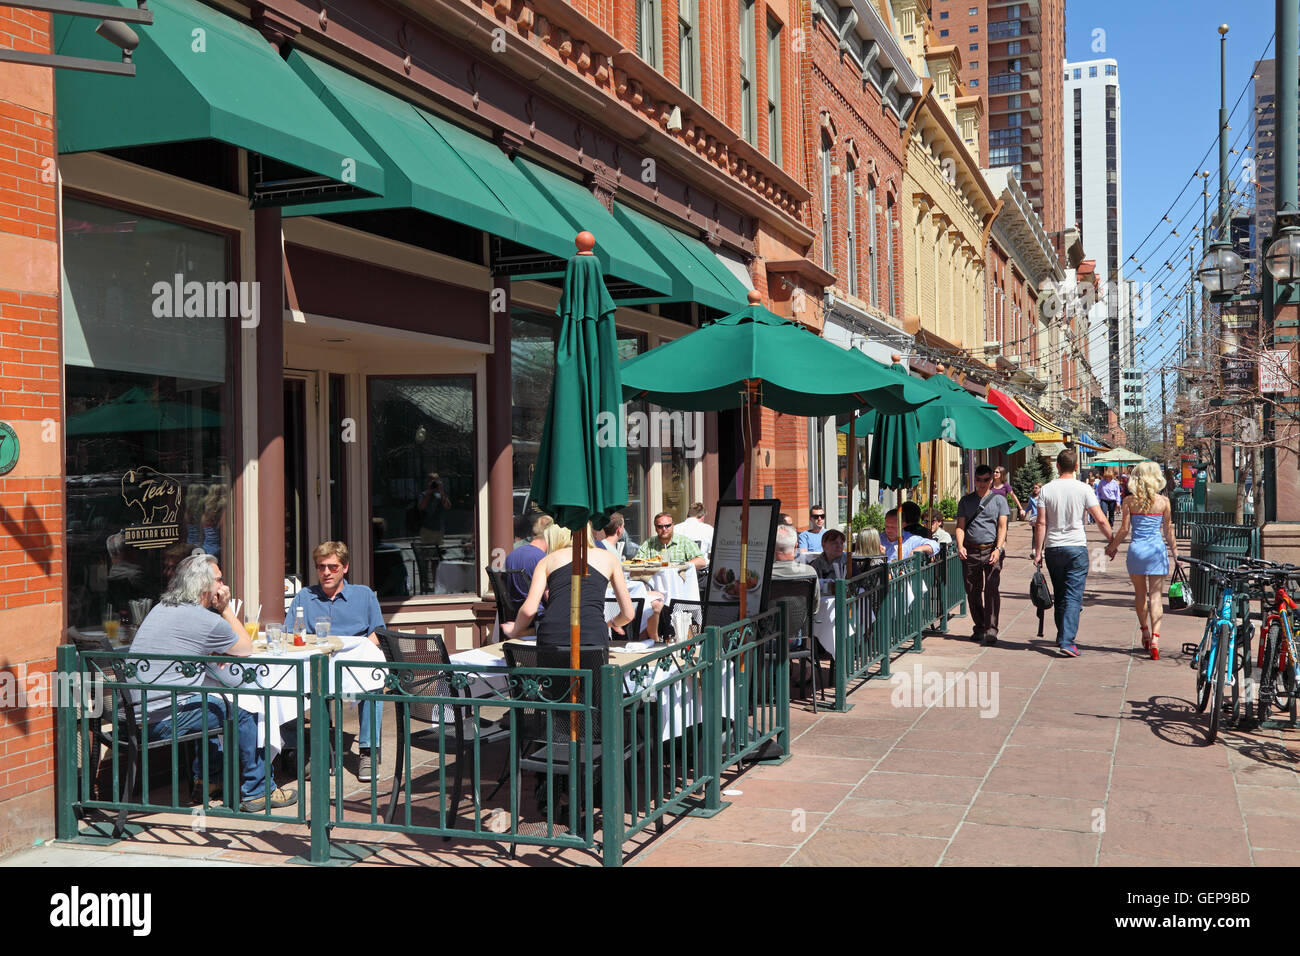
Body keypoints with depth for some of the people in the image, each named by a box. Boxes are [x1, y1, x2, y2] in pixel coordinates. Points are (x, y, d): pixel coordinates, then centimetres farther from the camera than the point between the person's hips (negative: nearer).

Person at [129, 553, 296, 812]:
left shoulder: (160, 608, 15)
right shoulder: (204, 619, -12)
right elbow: (246, 648, 2)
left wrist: (212, 653, 10)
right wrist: (226, 609, 7)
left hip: (136, 712, 9)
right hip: (165, 718, -9)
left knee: (215, 700, 30)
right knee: (245, 712, 2)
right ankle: (256, 792, 8)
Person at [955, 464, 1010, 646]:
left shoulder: (999, 500, 7)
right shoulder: (965, 501, 13)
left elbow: (1002, 527, -1)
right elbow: (960, 526, 9)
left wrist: (998, 549, -15)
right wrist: (960, 545, -9)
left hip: (992, 550, -3)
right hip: (970, 551, 3)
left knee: (992, 589, -13)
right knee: (972, 591, 5)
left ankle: (991, 630, -15)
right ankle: (979, 627, 19)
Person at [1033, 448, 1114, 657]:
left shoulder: (1047, 490, -1)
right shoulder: (1083, 489, -5)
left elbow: (1041, 524, -3)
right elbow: (1101, 520, -6)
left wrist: (1038, 552, 2)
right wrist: (1112, 541, 7)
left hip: (1052, 548, 2)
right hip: (1076, 547, -2)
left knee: (1059, 595, 16)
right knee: (1073, 596, -3)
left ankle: (1062, 636, 26)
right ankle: (1066, 641, -14)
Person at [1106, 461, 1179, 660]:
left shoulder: (1129, 501, -3)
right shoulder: (1164, 501, -1)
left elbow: (1124, 530, -3)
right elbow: (1168, 531, 4)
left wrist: (1112, 547, 11)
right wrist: (1175, 553, 16)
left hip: (1136, 549, 1)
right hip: (1157, 550, 0)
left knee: (1140, 593, 17)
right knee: (1156, 595, 0)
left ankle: (1145, 631, 28)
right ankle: (1155, 637, -12)